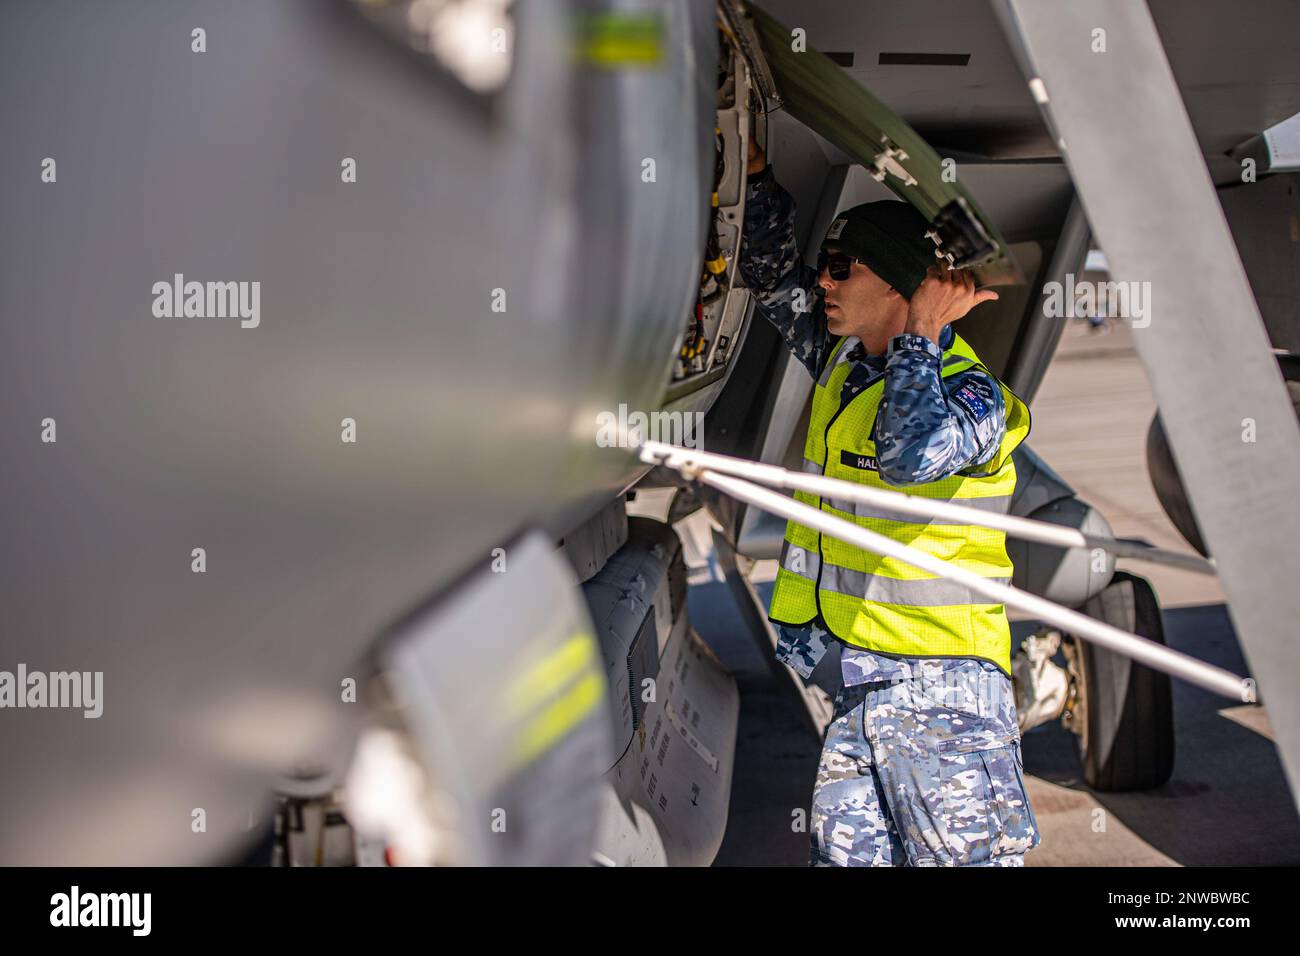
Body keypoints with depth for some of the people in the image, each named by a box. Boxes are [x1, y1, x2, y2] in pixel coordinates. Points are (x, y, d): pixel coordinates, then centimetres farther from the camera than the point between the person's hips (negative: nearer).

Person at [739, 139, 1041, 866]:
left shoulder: (971, 391, -14)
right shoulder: (845, 358, 9)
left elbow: (911, 454, -36)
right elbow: (773, 275, 22)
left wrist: (923, 337, -24)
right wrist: (755, 172, 11)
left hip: (942, 678, -8)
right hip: (860, 669, 8)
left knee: (964, 854, -2)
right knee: (846, 852, 11)